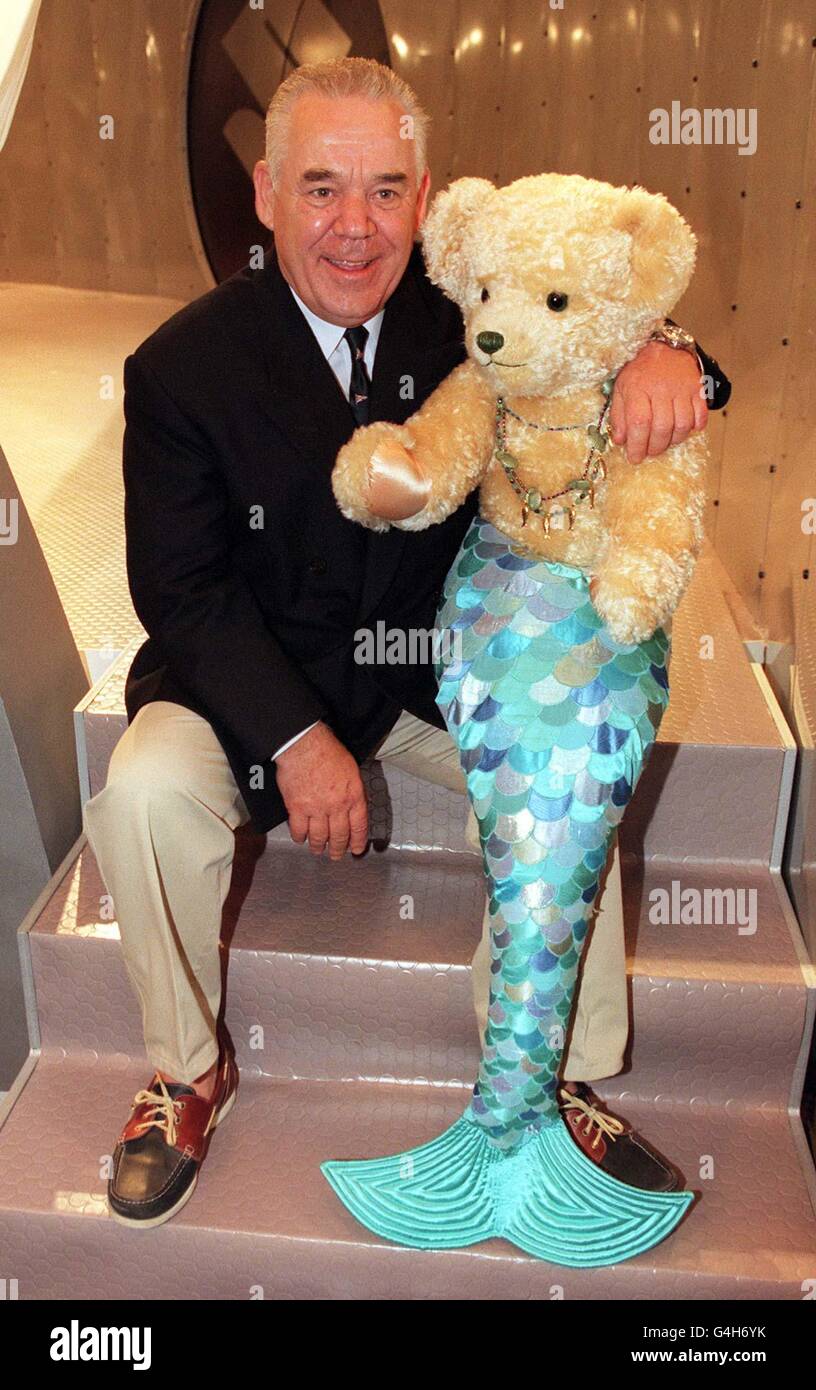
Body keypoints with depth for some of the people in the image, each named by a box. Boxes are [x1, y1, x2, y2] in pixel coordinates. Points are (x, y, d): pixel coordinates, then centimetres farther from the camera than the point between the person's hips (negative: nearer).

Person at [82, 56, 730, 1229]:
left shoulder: (469, 317, -6)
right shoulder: (183, 364, -13)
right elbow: (179, 587, -13)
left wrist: (662, 359, -26)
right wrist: (293, 738, -25)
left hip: (432, 668, 3)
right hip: (244, 668, -2)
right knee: (147, 792, -27)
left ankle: (555, 1082, 4)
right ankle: (188, 1074, 1)